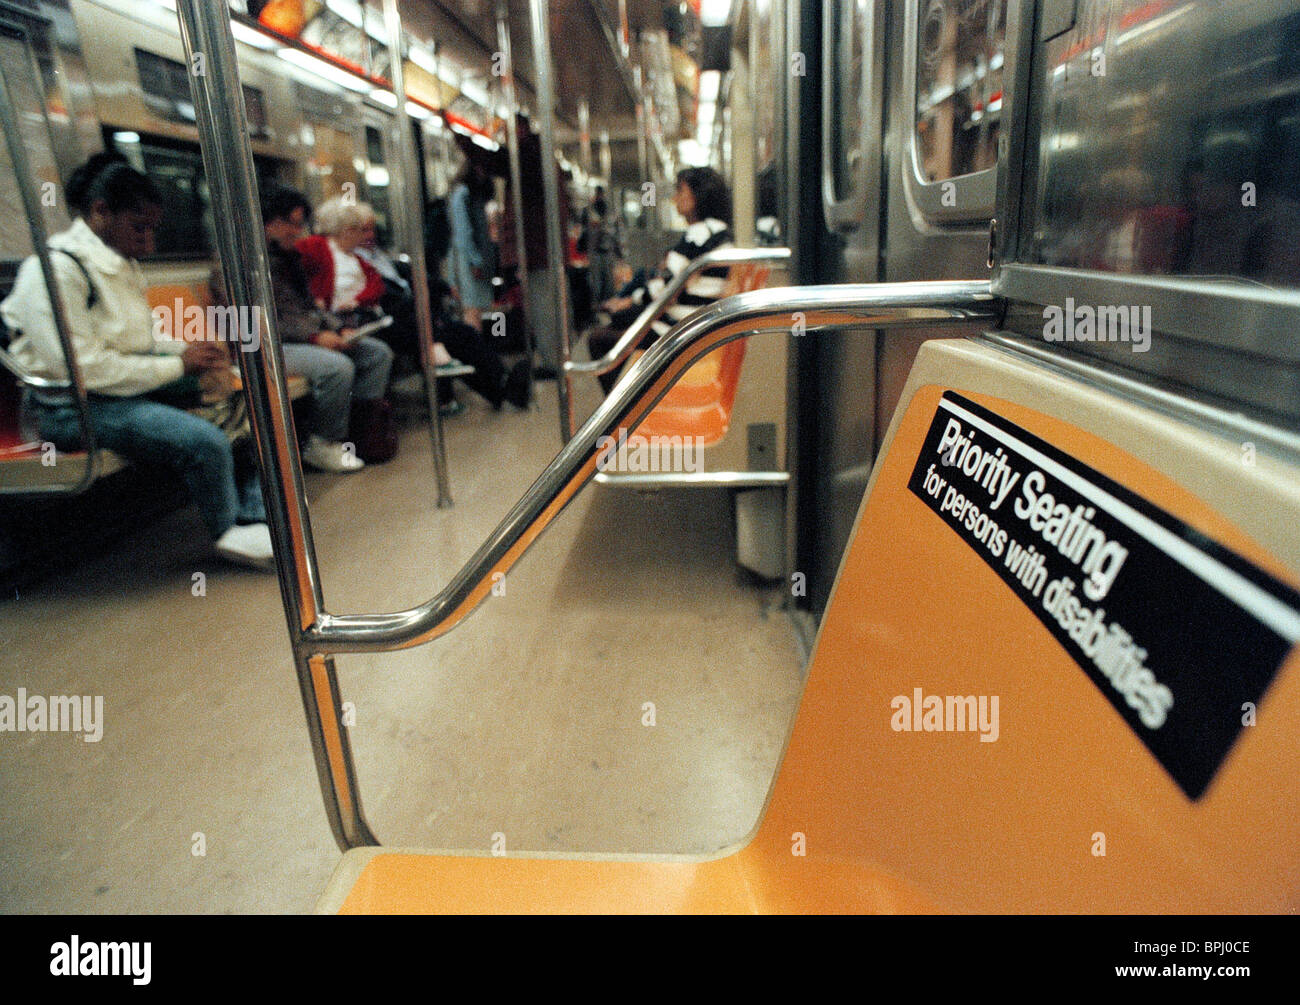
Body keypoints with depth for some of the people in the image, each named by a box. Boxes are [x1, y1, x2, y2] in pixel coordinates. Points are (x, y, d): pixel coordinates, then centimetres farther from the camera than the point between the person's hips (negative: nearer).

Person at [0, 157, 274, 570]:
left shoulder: (119, 263, 14)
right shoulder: (55, 270, -16)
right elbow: (85, 368, -21)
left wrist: (188, 349, 3)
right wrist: (178, 365, -17)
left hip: (130, 388, 10)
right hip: (75, 409, -10)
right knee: (206, 442, -29)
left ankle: (255, 519, -1)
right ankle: (228, 532, -3)